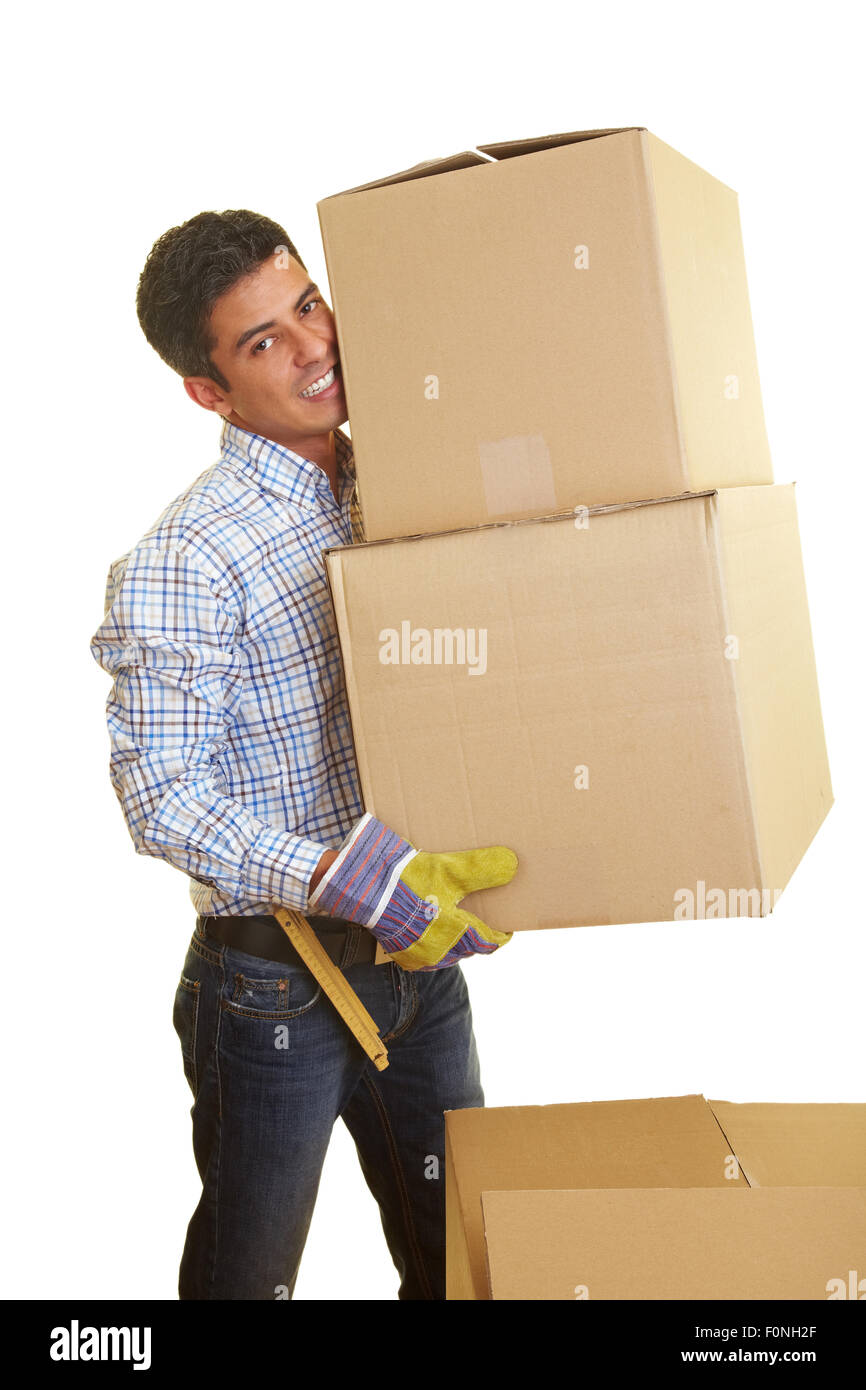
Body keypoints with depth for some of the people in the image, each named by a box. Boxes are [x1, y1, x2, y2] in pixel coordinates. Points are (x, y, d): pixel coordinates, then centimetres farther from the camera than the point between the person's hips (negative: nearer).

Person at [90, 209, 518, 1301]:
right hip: (275, 983, -6)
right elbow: (158, 791, -21)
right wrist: (338, 877, -31)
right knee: (249, 1267, 14)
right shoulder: (182, 562, -18)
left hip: (419, 957, 6)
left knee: (462, 1255, 20)